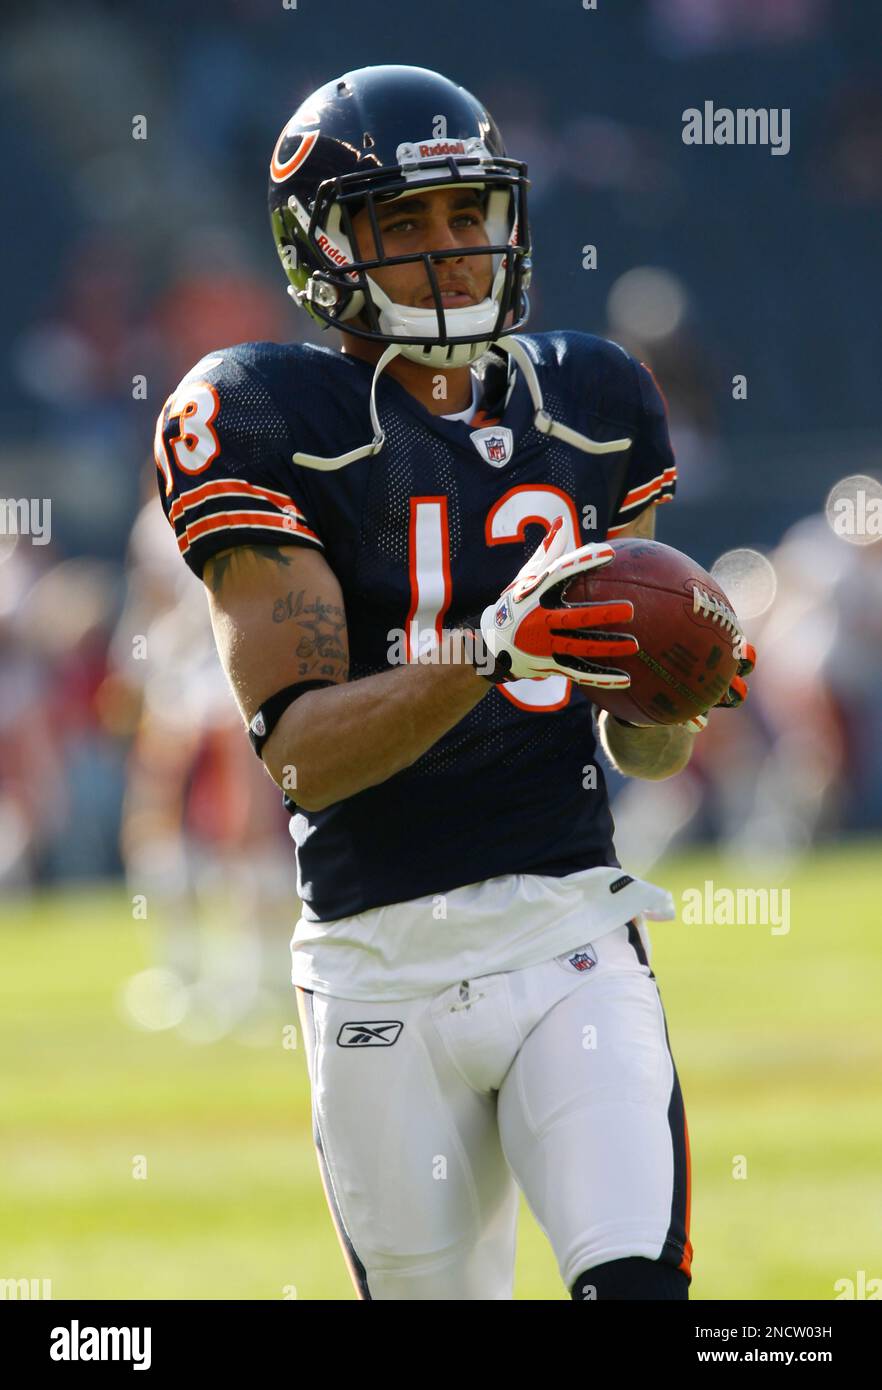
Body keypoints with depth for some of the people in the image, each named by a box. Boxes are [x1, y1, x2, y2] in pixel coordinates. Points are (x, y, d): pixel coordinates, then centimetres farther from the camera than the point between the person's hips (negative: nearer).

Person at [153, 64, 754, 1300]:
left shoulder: (588, 407, 11)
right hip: (384, 966, -2)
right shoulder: (269, 424, -3)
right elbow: (300, 755, -13)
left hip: (574, 934, 2)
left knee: (637, 1284, -18)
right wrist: (494, 650, -27)